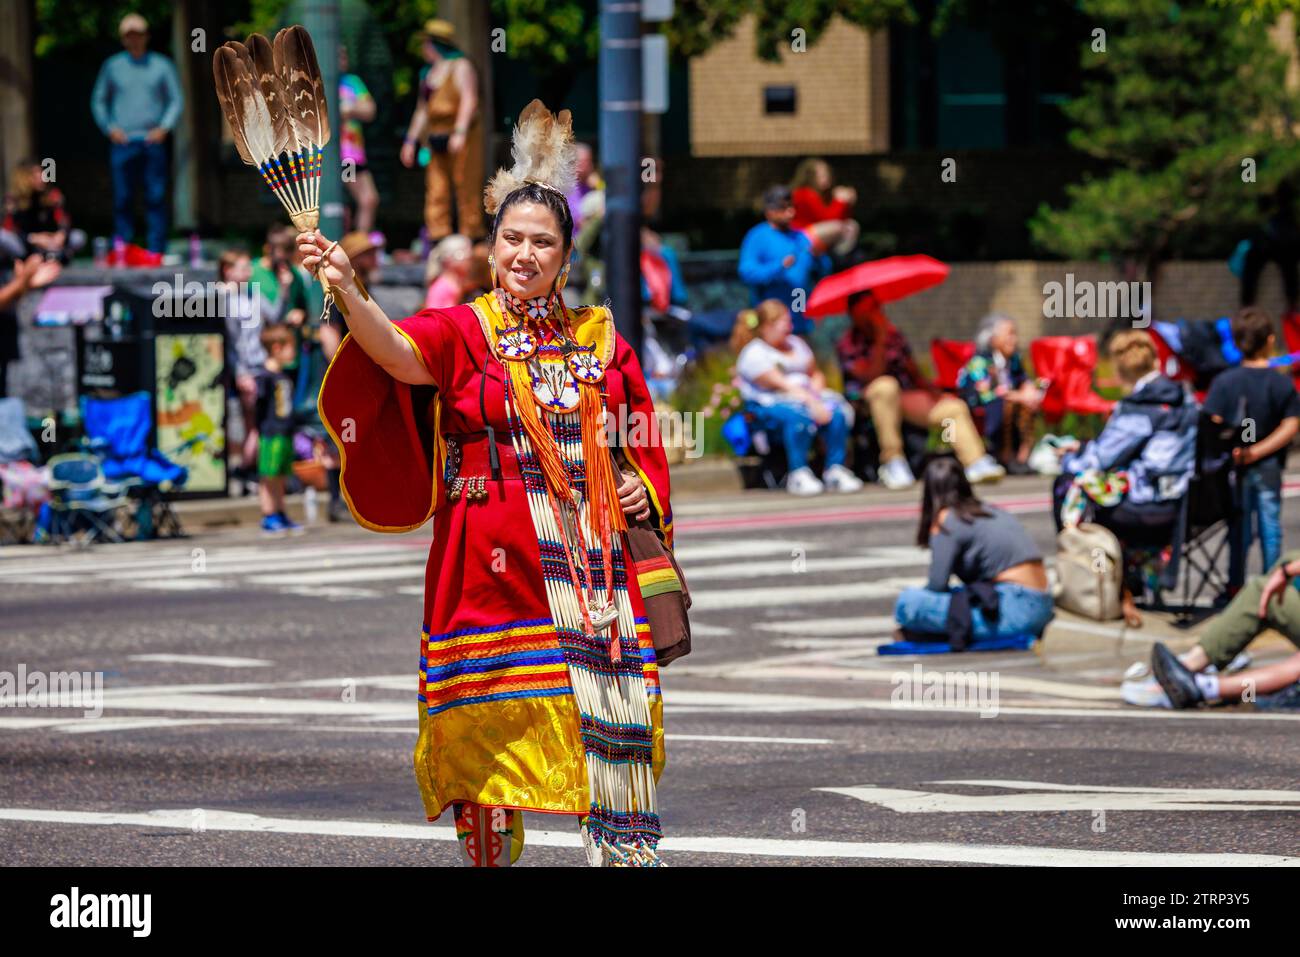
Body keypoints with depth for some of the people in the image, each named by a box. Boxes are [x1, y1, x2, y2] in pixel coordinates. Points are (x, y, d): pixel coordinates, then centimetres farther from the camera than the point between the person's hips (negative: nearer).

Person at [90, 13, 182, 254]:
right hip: (123, 142, 0)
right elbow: (98, 101, 16)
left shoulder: (161, 66, 9)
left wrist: (164, 128, -5)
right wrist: (109, 128, 1)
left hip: (152, 141, 0)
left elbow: (175, 101, 9)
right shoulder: (112, 66, 11)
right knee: (122, 200, -1)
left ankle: (155, 250, -3)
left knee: (156, 198, -4)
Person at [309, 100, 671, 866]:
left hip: (591, 565, 3)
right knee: (494, 723, -3)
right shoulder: (463, 333, 3)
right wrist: (348, 291, -37)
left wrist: (642, 488, 1)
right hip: (494, 566, -2)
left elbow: (644, 444, 22)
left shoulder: (601, 339, 13)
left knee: (614, 716, -3)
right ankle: (491, 854, 7)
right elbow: (396, 350, -20)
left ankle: (628, 852, 3)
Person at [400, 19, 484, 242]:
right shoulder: (429, 73, 20)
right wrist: (411, 140, 20)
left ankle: (471, 239, -5)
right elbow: (423, 109, 25)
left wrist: (459, 132, -26)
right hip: (437, 143, 7)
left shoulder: (461, 67, -3)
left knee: (466, 191, -7)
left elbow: (469, 100, -14)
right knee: (436, 193, 0)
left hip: (463, 139, -7)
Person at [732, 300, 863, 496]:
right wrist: (813, 403, -24)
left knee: (838, 412, -22)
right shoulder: (754, 354, -5)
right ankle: (798, 474, -35)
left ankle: (835, 469, -22)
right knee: (798, 416, -39)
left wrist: (814, 393, -6)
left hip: (805, 397, 7)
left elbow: (816, 374, 19)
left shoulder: (796, 344, 21)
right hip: (768, 405, -7)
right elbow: (780, 385, -15)